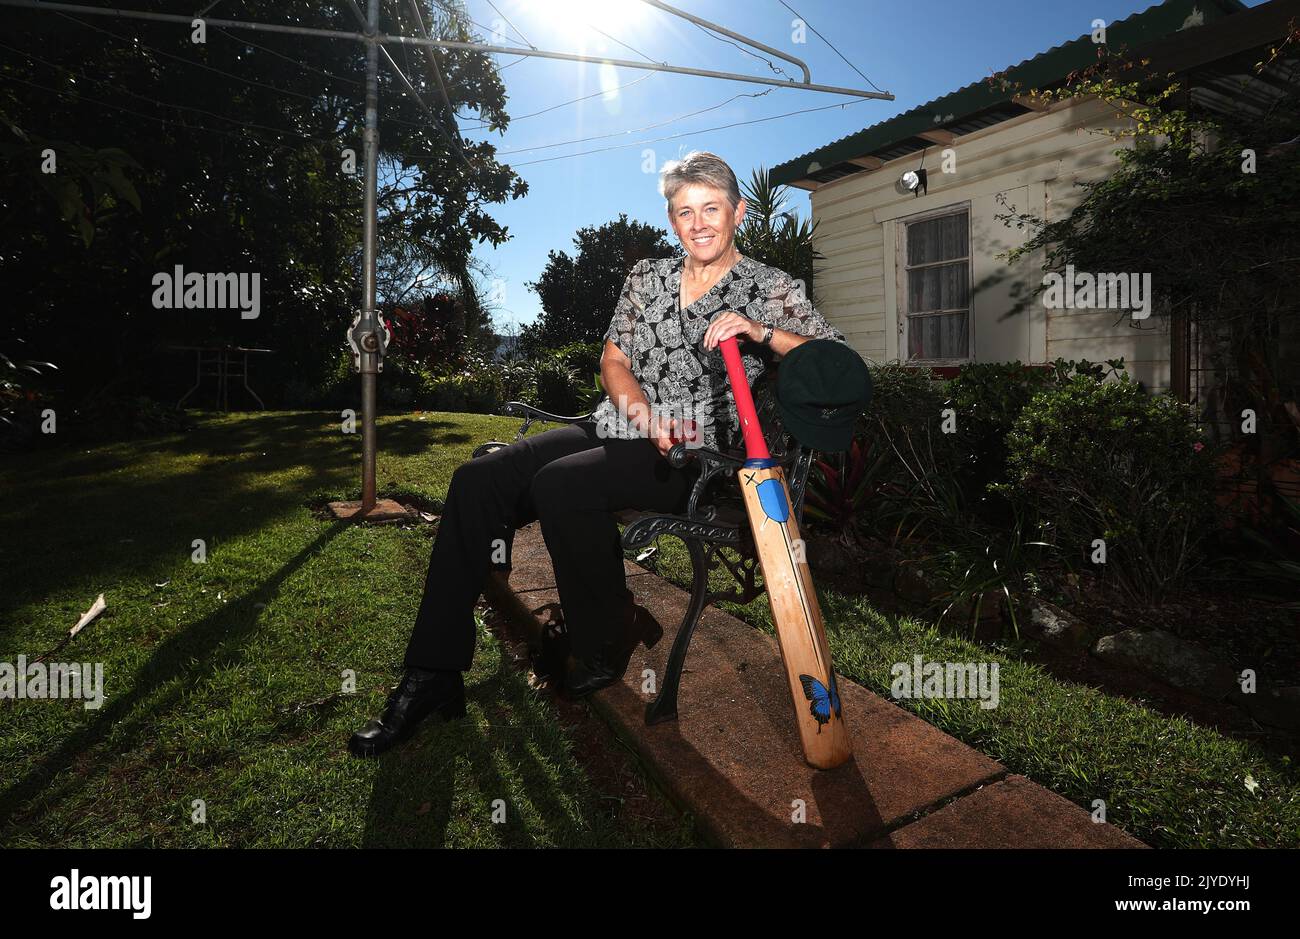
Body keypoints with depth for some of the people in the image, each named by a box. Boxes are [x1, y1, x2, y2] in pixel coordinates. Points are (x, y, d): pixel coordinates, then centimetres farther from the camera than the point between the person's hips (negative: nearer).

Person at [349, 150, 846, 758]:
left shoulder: (769, 288, 6)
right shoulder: (647, 275, 18)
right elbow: (613, 359, 14)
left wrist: (761, 331, -19)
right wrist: (645, 415, -6)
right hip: (617, 429, 6)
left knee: (560, 485, -33)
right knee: (476, 482, -15)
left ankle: (607, 648, -9)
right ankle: (433, 675, -9)